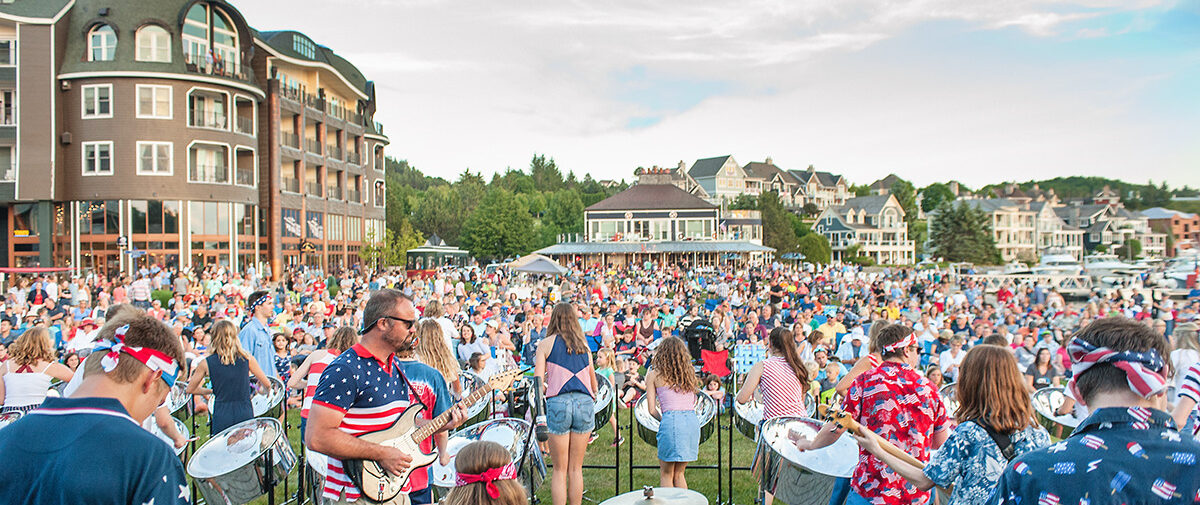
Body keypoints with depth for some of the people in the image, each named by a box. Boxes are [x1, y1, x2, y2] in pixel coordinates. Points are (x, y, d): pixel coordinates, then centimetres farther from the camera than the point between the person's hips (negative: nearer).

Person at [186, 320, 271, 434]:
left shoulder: (206, 363, 0)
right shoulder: (246, 358, -1)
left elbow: (190, 389, 13)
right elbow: (266, 384, 6)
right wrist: (264, 390, 28)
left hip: (221, 418, 0)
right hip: (245, 415, 0)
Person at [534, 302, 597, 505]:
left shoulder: (545, 344, 5)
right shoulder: (583, 345, 16)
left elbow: (539, 383, -2)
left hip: (559, 404, -3)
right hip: (585, 403, 3)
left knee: (560, 469, 7)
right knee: (576, 468, 13)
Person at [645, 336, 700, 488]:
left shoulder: (654, 375, 6)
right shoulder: (689, 372, 17)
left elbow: (652, 409, 2)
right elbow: (694, 403, 17)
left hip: (671, 421, -4)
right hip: (693, 420, 4)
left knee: (666, 474, 12)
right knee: (679, 473, 20)